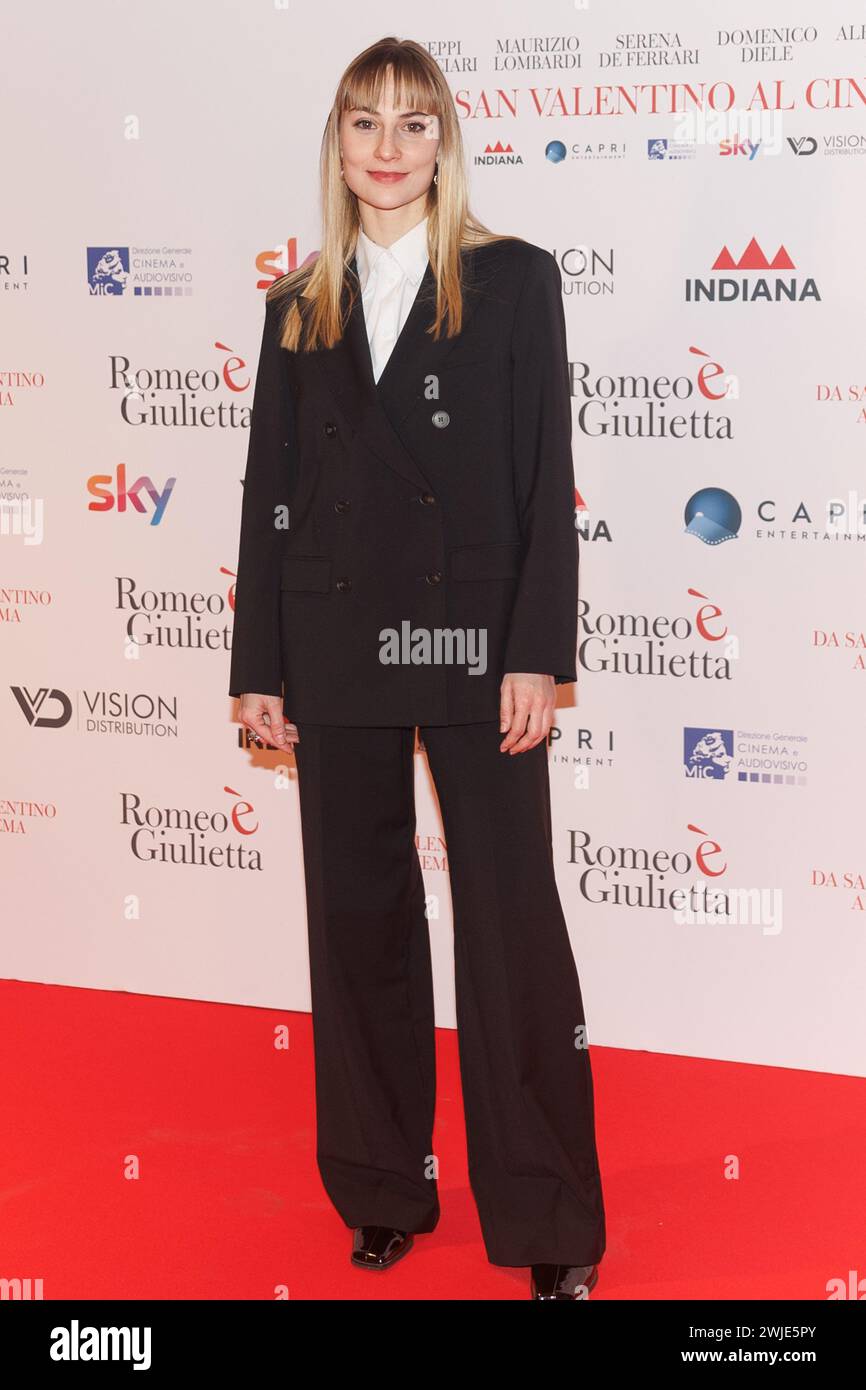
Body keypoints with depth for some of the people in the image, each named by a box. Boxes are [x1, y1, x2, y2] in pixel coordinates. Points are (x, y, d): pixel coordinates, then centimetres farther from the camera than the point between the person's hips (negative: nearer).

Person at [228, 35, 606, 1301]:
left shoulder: (515, 281, 1)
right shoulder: (300, 307, 11)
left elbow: (547, 481, -3)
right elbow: (270, 493, 10)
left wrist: (538, 653, -10)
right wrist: (258, 666, 5)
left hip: (474, 641, -3)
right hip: (336, 650, 4)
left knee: (513, 923, -2)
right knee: (358, 921, 9)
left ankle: (551, 1228, 8)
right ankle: (385, 1192, 23)